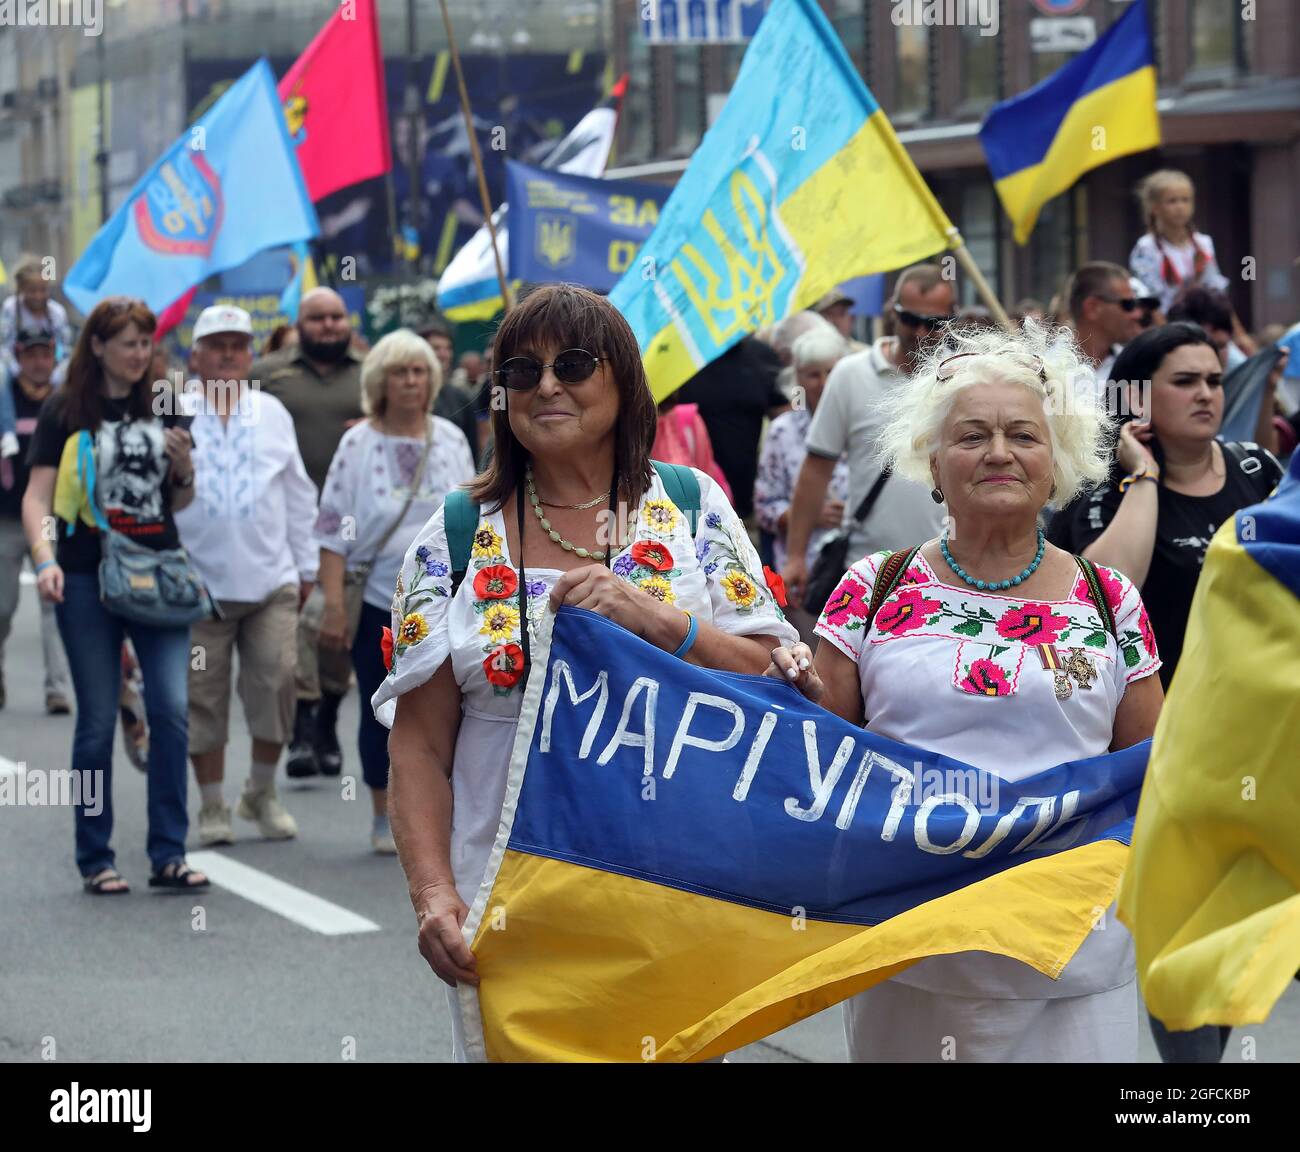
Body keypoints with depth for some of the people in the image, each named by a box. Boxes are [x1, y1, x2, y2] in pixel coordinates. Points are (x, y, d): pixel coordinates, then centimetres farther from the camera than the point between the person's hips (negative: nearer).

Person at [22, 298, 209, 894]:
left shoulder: (162, 408, 12)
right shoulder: (65, 411, 1)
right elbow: (38, 496, -3)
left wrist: (185, 469, -2)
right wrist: (45, 559, -18)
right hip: (88, 579, -3)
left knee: (171, 707, -7)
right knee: (98, 719, 1)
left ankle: (168, 854, 1)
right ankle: (95, 860, 10)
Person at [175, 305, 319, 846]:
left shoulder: (272, 413, 11)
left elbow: (298, 495, 16)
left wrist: (305, 567, 15)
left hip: (271, 581, 2)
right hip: (199, 583, -2)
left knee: (275, 681, -3)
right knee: (203, 696, 1)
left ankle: (262, 794, 15)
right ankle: (212, 807, 13)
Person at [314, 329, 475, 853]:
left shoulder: (450, 439, 8)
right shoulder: (358, 445, -2)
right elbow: (334, 530, -3)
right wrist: (334, 604, -9)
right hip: (379, 599, -2)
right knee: (382, 713, 4)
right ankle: (385, 818, 16)